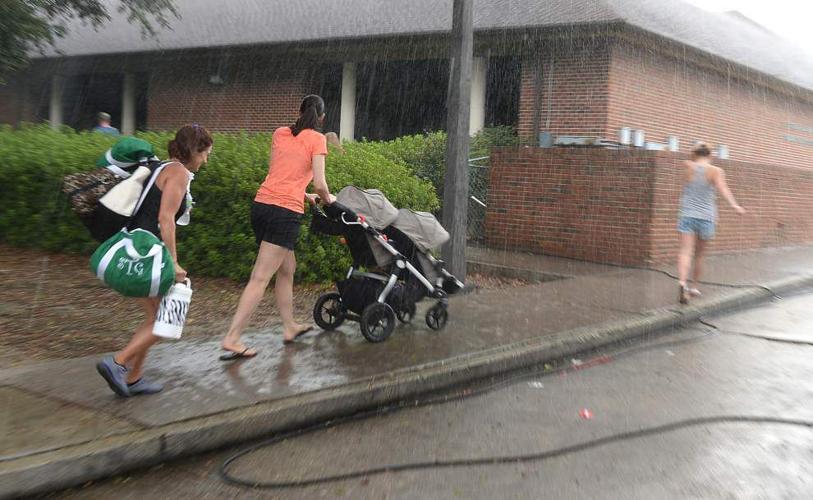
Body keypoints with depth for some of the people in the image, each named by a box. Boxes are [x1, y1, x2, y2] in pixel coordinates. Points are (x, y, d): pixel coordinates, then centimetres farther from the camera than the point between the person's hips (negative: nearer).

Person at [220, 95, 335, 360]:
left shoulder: (279, 133, 16)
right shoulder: (317, 140, 0)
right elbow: (319, 184, -5)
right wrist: (327, 198, 15)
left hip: (261, 204, 7)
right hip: (286, 211, -7)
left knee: (287, 268, 22)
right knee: (261, 277, -7)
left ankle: (290, 326, 31)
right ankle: (231, 340, -10)